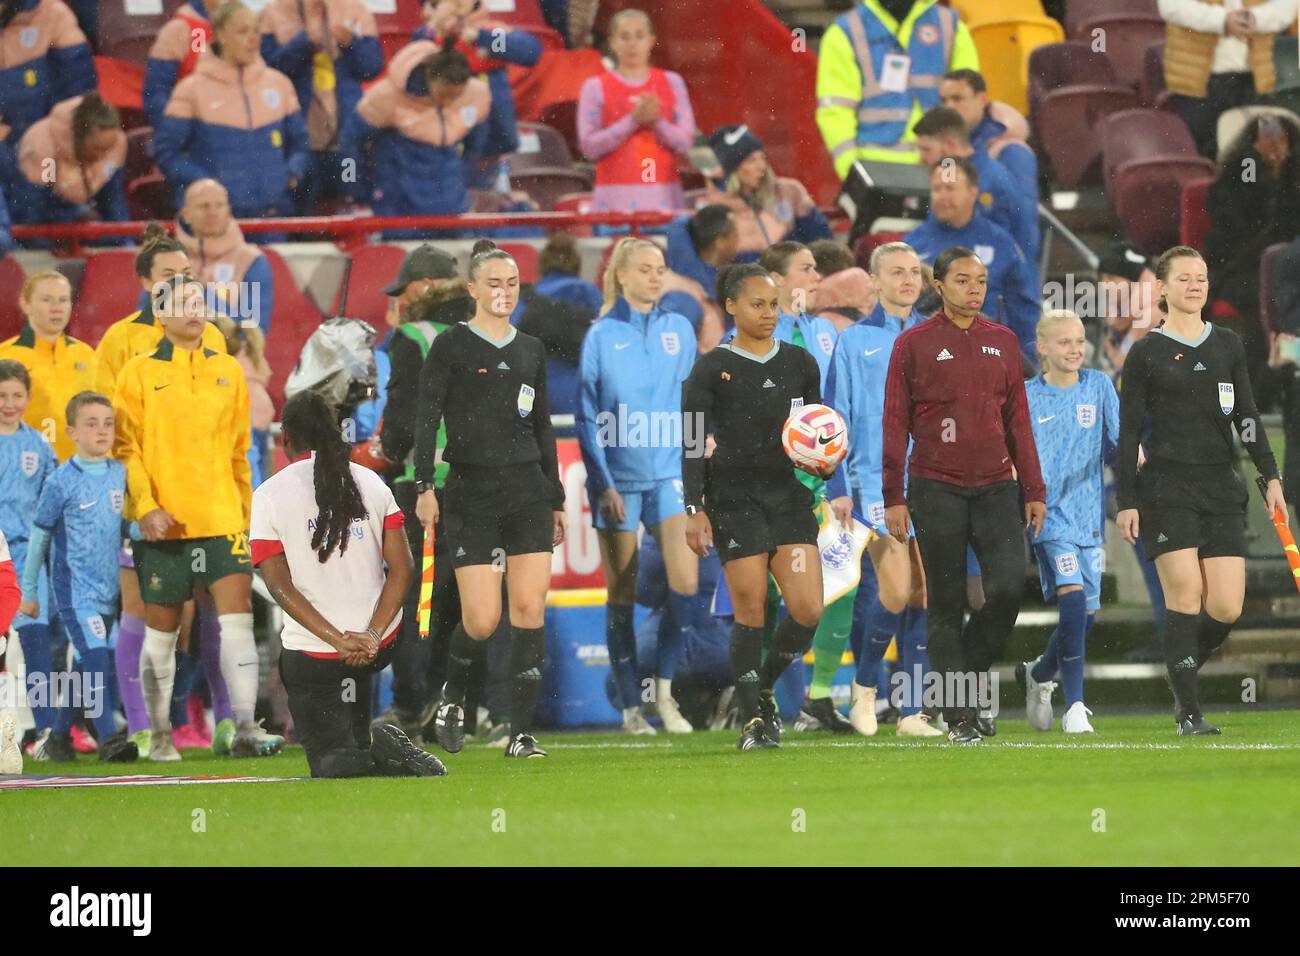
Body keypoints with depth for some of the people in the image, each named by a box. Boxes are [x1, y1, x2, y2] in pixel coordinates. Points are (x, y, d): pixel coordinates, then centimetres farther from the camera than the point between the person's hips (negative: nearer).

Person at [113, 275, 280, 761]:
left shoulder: (228, 371, 12)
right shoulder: (140, 373, 1)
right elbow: (126, 448, -3)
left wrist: (247, 512, 16)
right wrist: (145, 506, -15)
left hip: (222, 518, 3)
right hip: (163, 523, -2)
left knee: (237, 617, -10)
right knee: (161, 630, 4)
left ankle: (245, 728, -13)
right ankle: (160, 735, 15)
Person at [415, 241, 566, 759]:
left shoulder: (531, 350, 12)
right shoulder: (451, 346, -2)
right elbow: (427, 419, -7)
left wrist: (556, 499, 17)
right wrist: (424, 487, -18)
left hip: (528, 491, 4)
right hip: (471, 496, -4)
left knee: (530, 609, -7)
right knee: (482, 619, -8)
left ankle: (522, 733, -5)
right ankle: (452, 696, 23)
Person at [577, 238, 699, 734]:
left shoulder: (679, 330, 7)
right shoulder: (602, 335, -1)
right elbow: (588, 417, -1)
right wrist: (602, 484, -7)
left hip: (669, 472, 2)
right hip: (617, 480, -2)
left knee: (686, 584, -12)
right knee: (621, 595, 2)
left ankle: (664, 685, 5)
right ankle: (631, 707, 9)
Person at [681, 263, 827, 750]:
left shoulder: (801, 363, 11)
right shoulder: (712, 369, -1)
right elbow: (692, 444, -2)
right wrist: (694, 509, -9)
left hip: (791, 495, 4)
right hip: (736, 497, -4)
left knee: (808, 610, -7)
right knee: (751, 611, -7)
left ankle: (764, 689, 17)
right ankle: (753, 717, 4)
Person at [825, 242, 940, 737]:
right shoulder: (854, 341, 2)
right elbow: (836, 419, 2)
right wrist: (838, 487, -5)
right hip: (877, 485, -3)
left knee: (925, 598, 0)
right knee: (895, 593, -14)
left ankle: (913, 711, 4)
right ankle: (864, 684, 10)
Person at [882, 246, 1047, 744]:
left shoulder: (1003, 341, 11)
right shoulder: (914, 343, 1)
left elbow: (1018, 419, 15)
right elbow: (895, 423, 2)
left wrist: (1034, 489, 10)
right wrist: (893, 497, -3)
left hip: (995, 484, 3)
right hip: (936, 488, -3)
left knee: (1008, 587, -13)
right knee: (946, 604, 1)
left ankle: (966, 673, 10)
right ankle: (959, 716, 6)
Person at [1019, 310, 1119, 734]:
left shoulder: (1099, 386, 6)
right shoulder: (1026, 398, -1)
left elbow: (1115, 447, 8)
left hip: (1089, 515, 4)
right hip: (1050, 513, -4)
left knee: (1087, 612, 7)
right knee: (1072, 594, -21)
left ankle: (1039, 673, 35)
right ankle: (1074, 705, -16)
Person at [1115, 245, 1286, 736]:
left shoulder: (1228, 346, 12)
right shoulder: (1146, 353, 2)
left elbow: (1247, 416, 11)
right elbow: (1129, 432, 2)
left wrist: (1270, 477, -1)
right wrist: (1127, 501, -3)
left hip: (1221, 488, 3)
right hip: (1167, 488, -3)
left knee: (1227, 607, -5)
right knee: (1185, 593, -12)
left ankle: (1183, 676, 21)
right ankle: (1189, 712, -6)